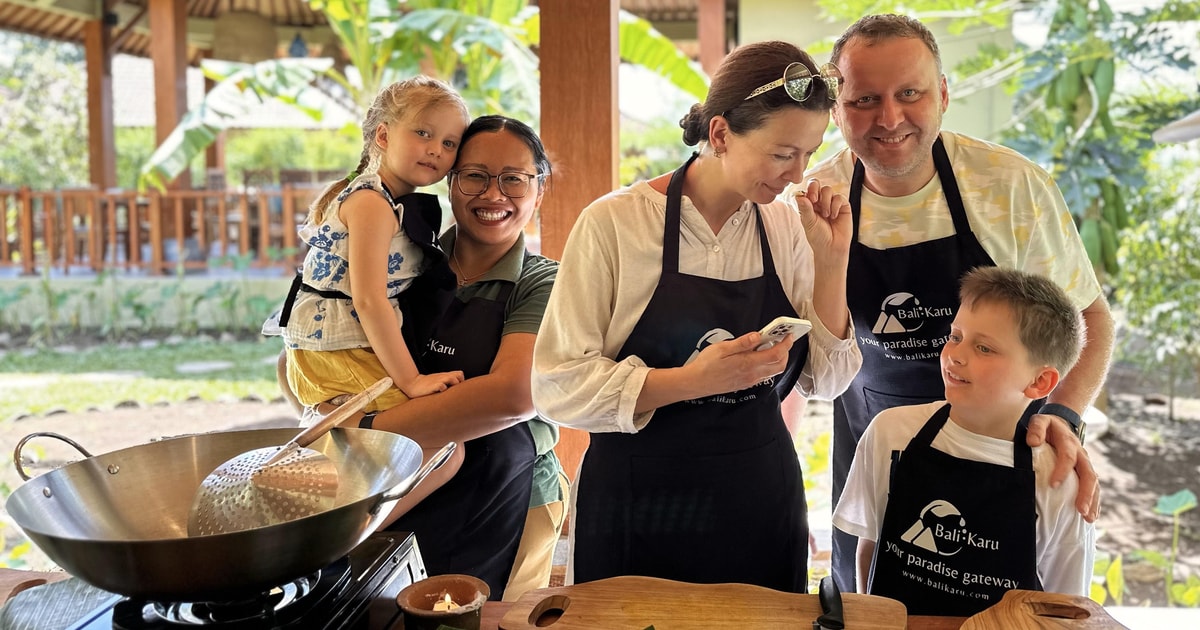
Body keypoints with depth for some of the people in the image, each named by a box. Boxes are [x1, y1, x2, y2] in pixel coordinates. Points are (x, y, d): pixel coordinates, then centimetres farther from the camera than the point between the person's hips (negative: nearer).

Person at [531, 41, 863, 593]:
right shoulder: (614, 223, -13)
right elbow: (557, 388, -16)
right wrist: (693, 380, -26)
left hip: (762, 503, 4)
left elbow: (825, 380, 1)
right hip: (638, 510, -4)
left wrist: (831, 261, -9)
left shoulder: (787, 229, 0)